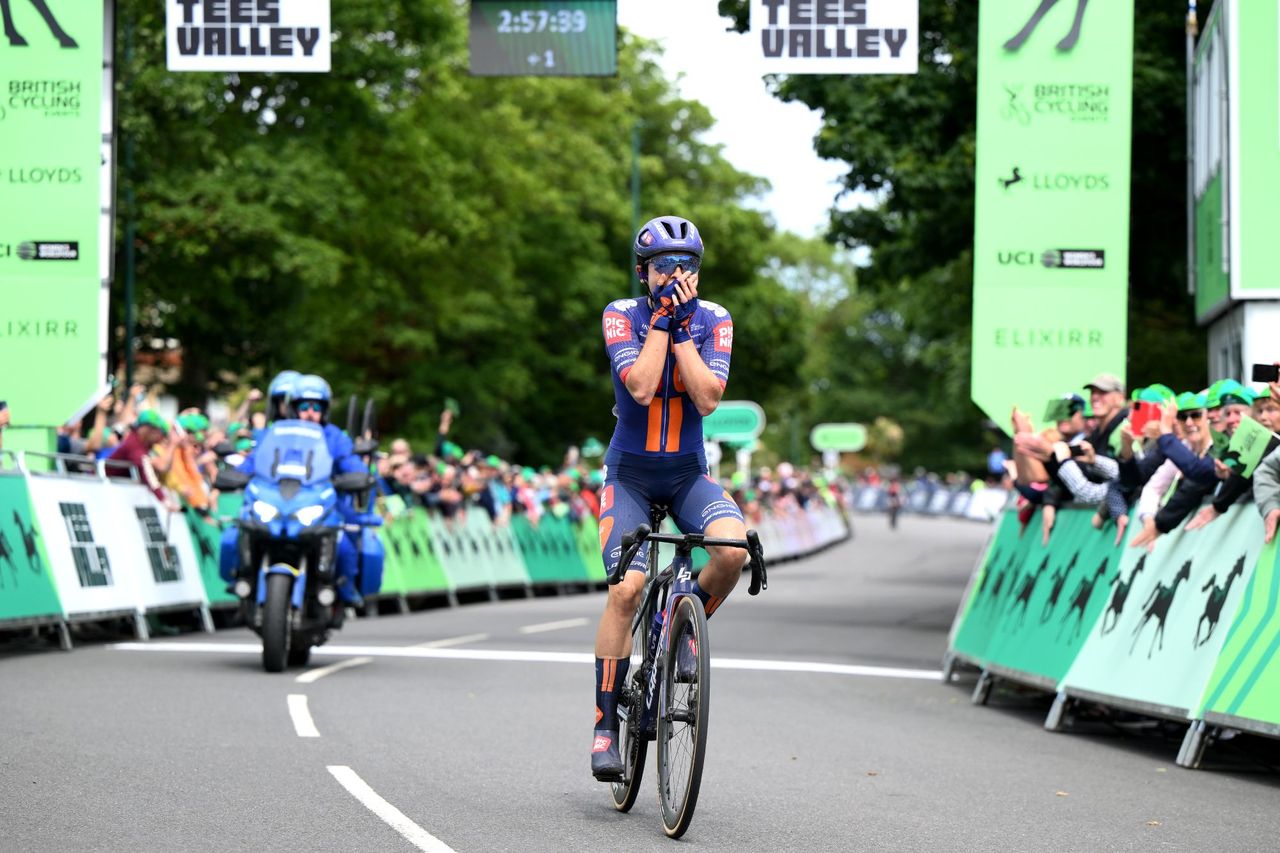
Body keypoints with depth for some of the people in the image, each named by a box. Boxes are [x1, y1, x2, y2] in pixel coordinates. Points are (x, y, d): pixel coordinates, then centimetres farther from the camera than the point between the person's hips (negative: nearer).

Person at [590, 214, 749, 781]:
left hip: (688, 473, 2)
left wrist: (682, 327, -20)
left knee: (734, 548, -28)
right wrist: (660, 319, -21)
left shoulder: (713, 320, -4)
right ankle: (605, 728, -9)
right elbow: (641, 388, -25)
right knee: (627, 588, -18)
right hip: (630, 473, -2)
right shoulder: (621, 315, -10)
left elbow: (707, 399, -18)